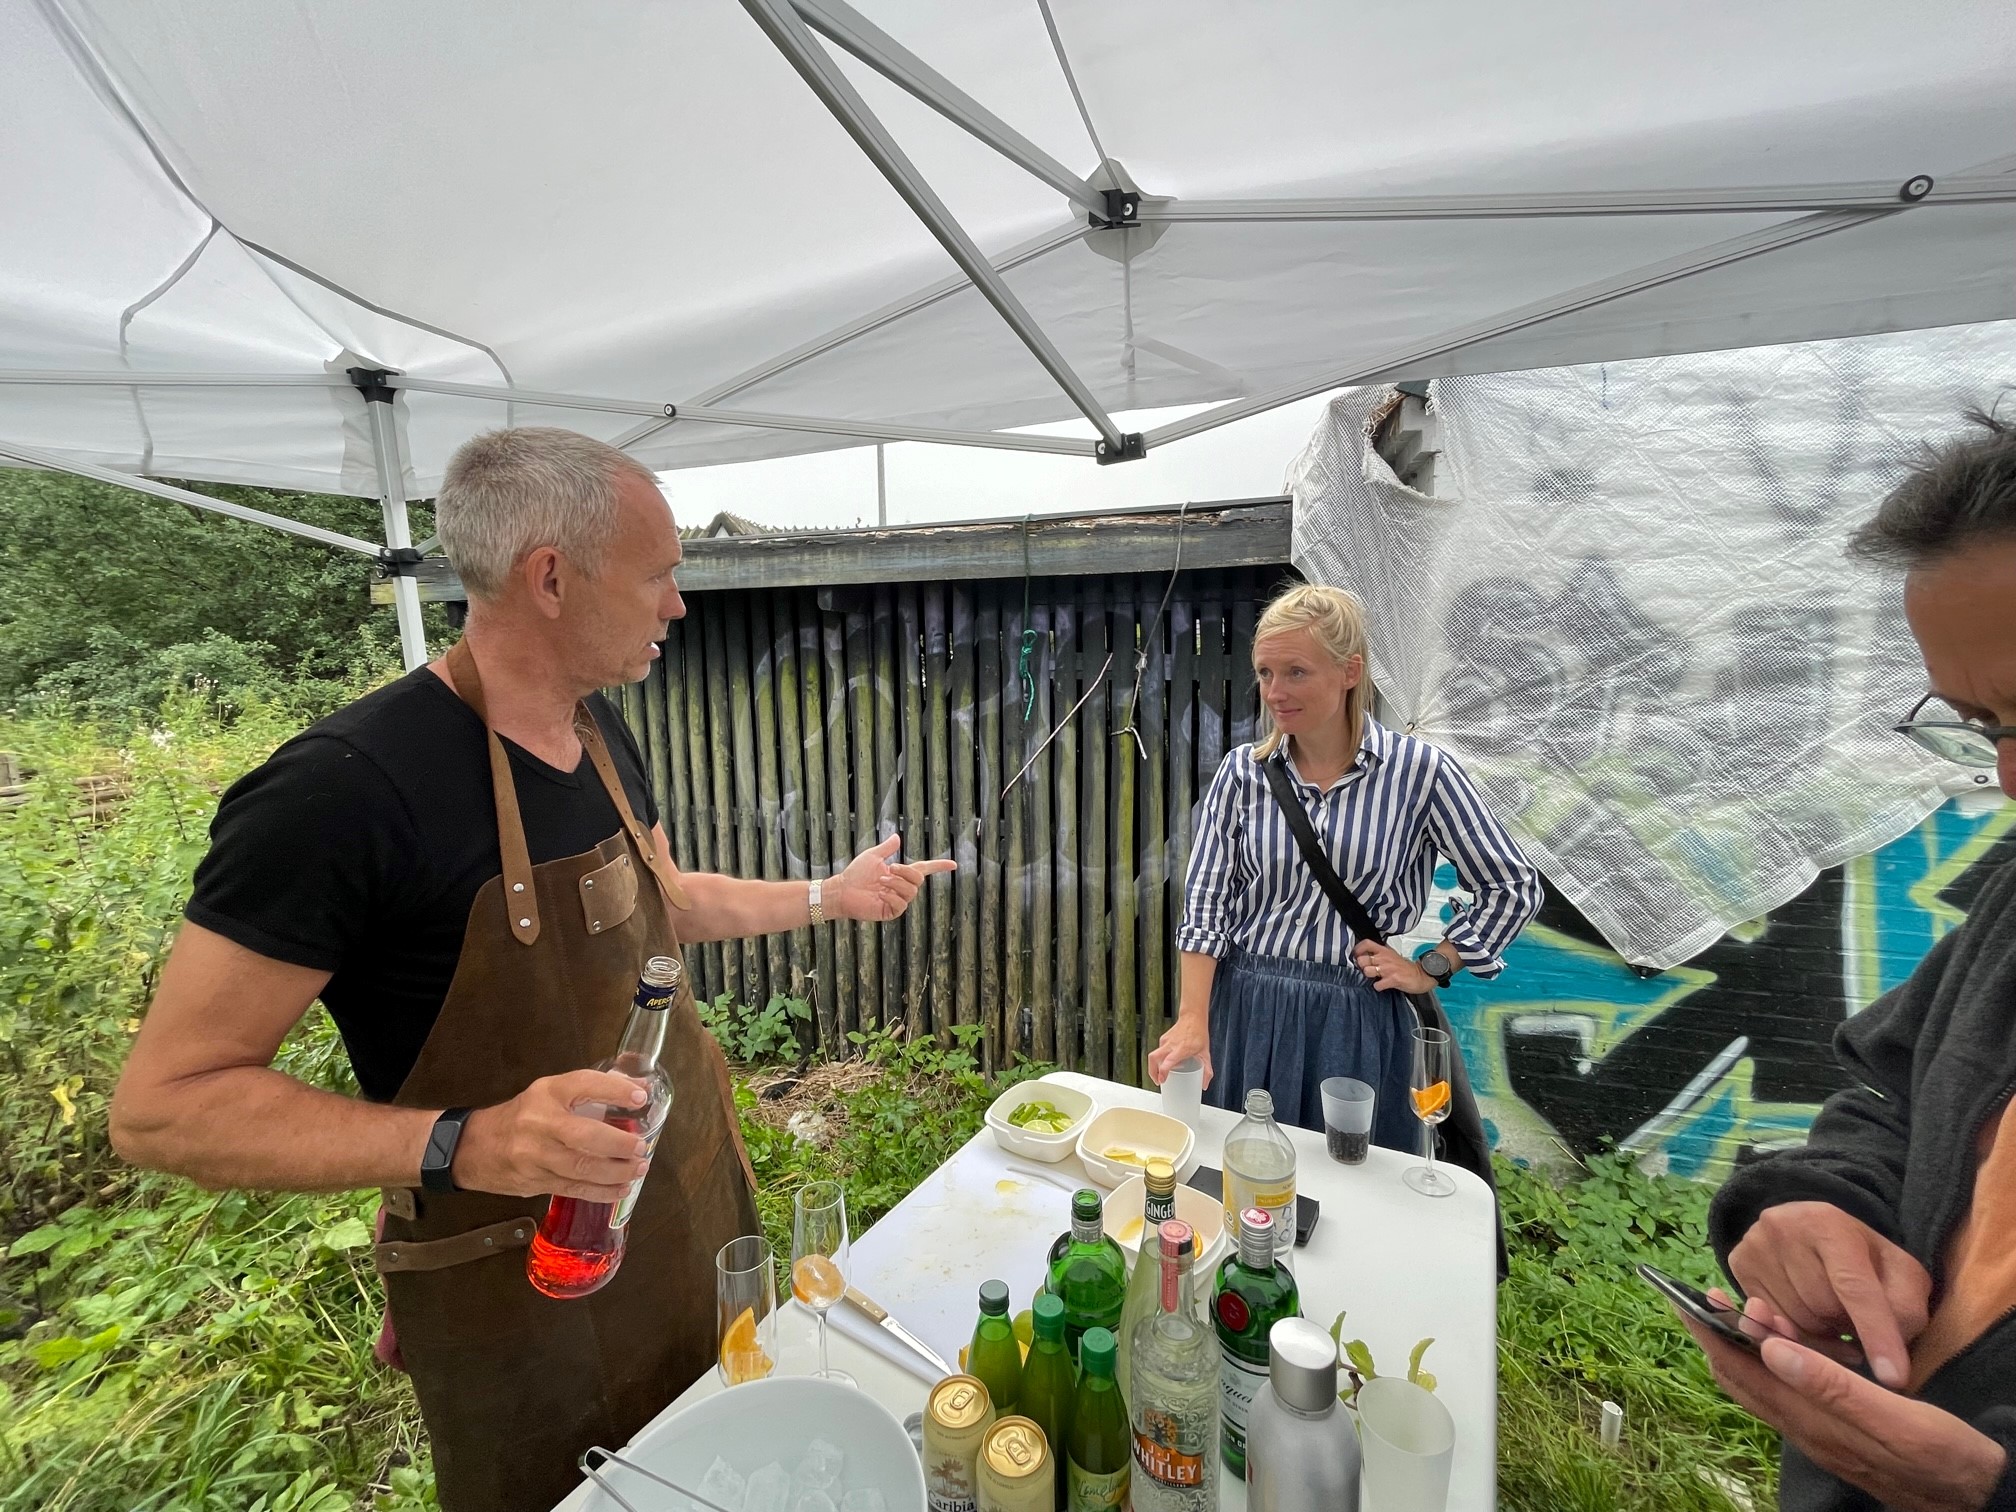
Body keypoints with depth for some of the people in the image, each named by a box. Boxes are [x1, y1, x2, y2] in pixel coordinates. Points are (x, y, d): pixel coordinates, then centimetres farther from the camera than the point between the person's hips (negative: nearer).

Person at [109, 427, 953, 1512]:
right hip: (518, 1277, -6)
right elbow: (163, 1103, -20)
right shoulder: (343, 787, -26)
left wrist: (831, 897, 13)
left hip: (691, 1200, 7)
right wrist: (461, 1143, -33)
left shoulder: (598, 730, -1)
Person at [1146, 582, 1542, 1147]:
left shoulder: (1419, 770, -7)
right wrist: (1194, 1021, -12)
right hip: (1245, 1012, 2)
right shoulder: (1242, 772, -2)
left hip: (1357, 1021, -1)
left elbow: (1513, 888, 3)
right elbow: (1206, 902, -3)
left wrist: (1429, 969, -2)